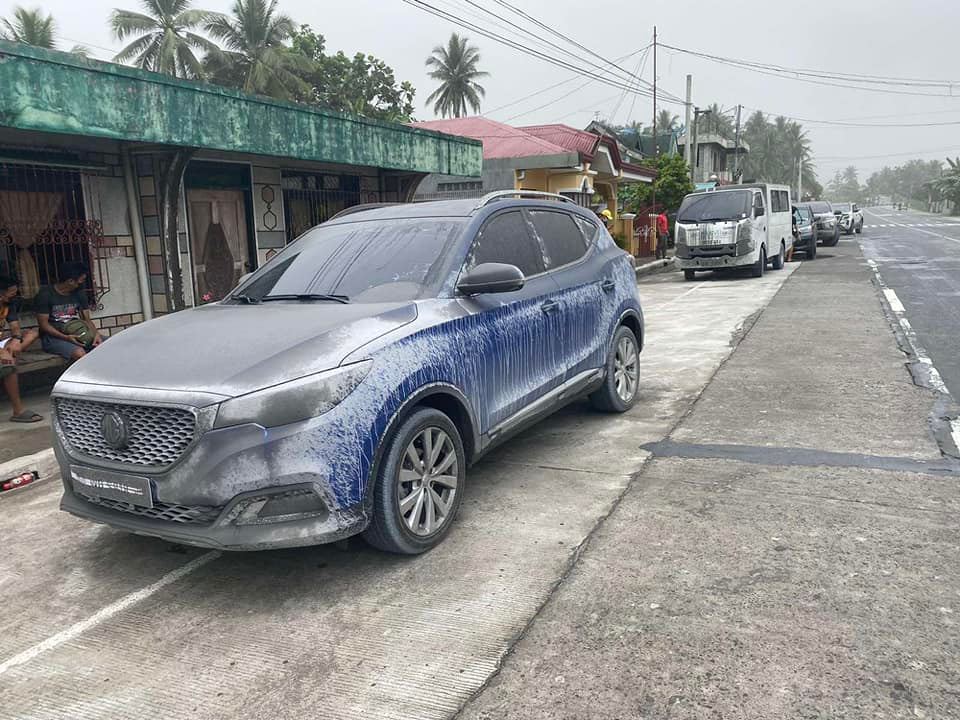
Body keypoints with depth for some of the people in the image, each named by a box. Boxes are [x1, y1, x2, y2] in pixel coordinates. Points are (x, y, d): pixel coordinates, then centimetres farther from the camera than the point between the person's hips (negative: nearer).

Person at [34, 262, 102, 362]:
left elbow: (87, 319, 10)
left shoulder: (79, 293, 9)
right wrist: (66, 337, -23)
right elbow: (43, 324, -9)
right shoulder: (45, 295, -7)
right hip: (53, 336, -5)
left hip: (76, 334, 5)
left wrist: (96, 333, -12)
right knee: (80, 353, -36)